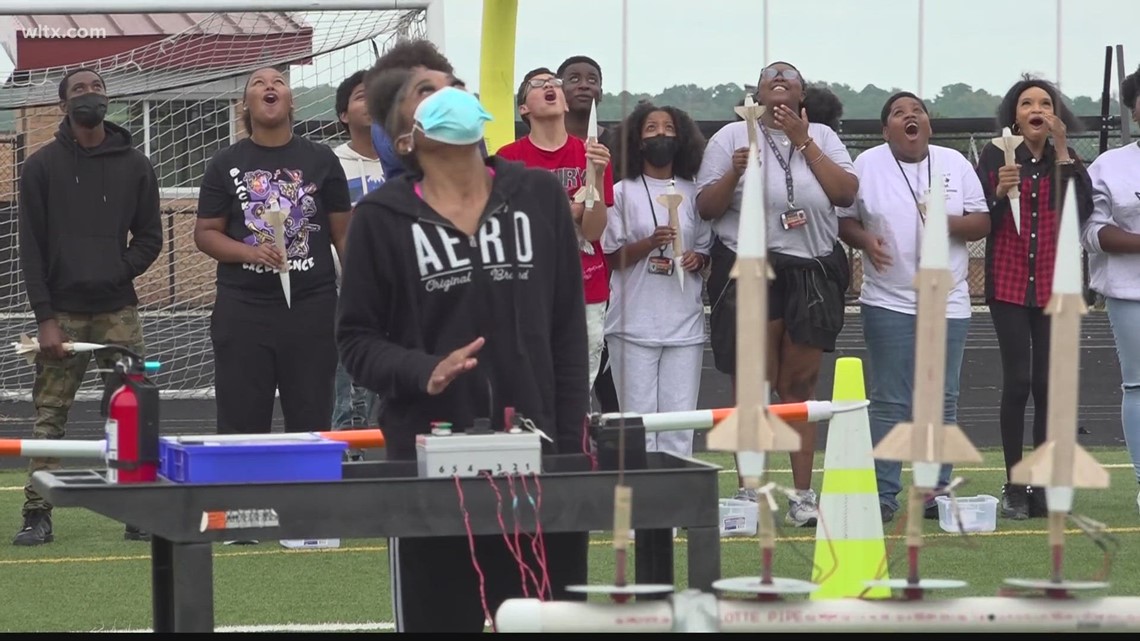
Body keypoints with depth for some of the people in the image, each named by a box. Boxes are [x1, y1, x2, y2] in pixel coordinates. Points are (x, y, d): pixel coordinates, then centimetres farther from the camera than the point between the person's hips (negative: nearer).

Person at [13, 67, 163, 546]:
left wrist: (120, 272, -5)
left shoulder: (134, 165, 10)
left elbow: (149, 237, 13)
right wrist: (45, 317, -7)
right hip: (62, 311, -1)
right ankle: (37, 516, 1)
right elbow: (30, 248, 1)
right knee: (48, 417, -2)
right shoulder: (41, 166, 5)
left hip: (117, 309, 1)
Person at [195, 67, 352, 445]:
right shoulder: (226, 165, 7)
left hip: (312, 306, 0)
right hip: (243, 310, 0)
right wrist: (251, 252, -12)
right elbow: (205, 234, 6)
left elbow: (343, 233, 7)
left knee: (311, 425, 3)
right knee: (241, 427, 0)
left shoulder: (321, 161, 8)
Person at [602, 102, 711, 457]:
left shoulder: (694, 194, 12)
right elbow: (611, 256, 3)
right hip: (634, 322, -2)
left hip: (685, 321, 2)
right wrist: (650, 243, -14)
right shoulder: (623, 193, 5)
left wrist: (696, 259, -4)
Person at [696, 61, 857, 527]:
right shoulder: (733, 136, 5)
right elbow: (706, 207, 0)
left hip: (813, 275, 2)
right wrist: (734, 173, -17)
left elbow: (846, 193, -4)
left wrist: (804, 142, -6)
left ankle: (803, 496, 8)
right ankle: (748, 492, 3)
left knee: (800, 384, 6)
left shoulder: (822, 137, 12)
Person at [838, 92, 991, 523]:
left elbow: (982, 223, 7)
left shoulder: (955, 164, 7)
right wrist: (864, 239, -15)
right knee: (889, 402, -2)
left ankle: (937, 491, 11)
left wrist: (950, 222, -13)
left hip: (948, 302, 2)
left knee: (942, 402, 4)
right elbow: (844, 219, 6)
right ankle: (883, 494, 1)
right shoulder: (867, 165, 4)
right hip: (888, 301, -2)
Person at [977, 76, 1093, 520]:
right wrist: (1000, 192, -18)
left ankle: (1043, 485, 6)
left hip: (1054, 287, 2)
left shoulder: (1067, 161, 7)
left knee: (1047, 384, 0)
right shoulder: (995, 157, 2)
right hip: (1009, 284, -1)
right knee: (1017, 382, -7)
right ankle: (1014, 487, -1)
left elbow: (1082, 210, -10)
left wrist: (1062, 153, -12)